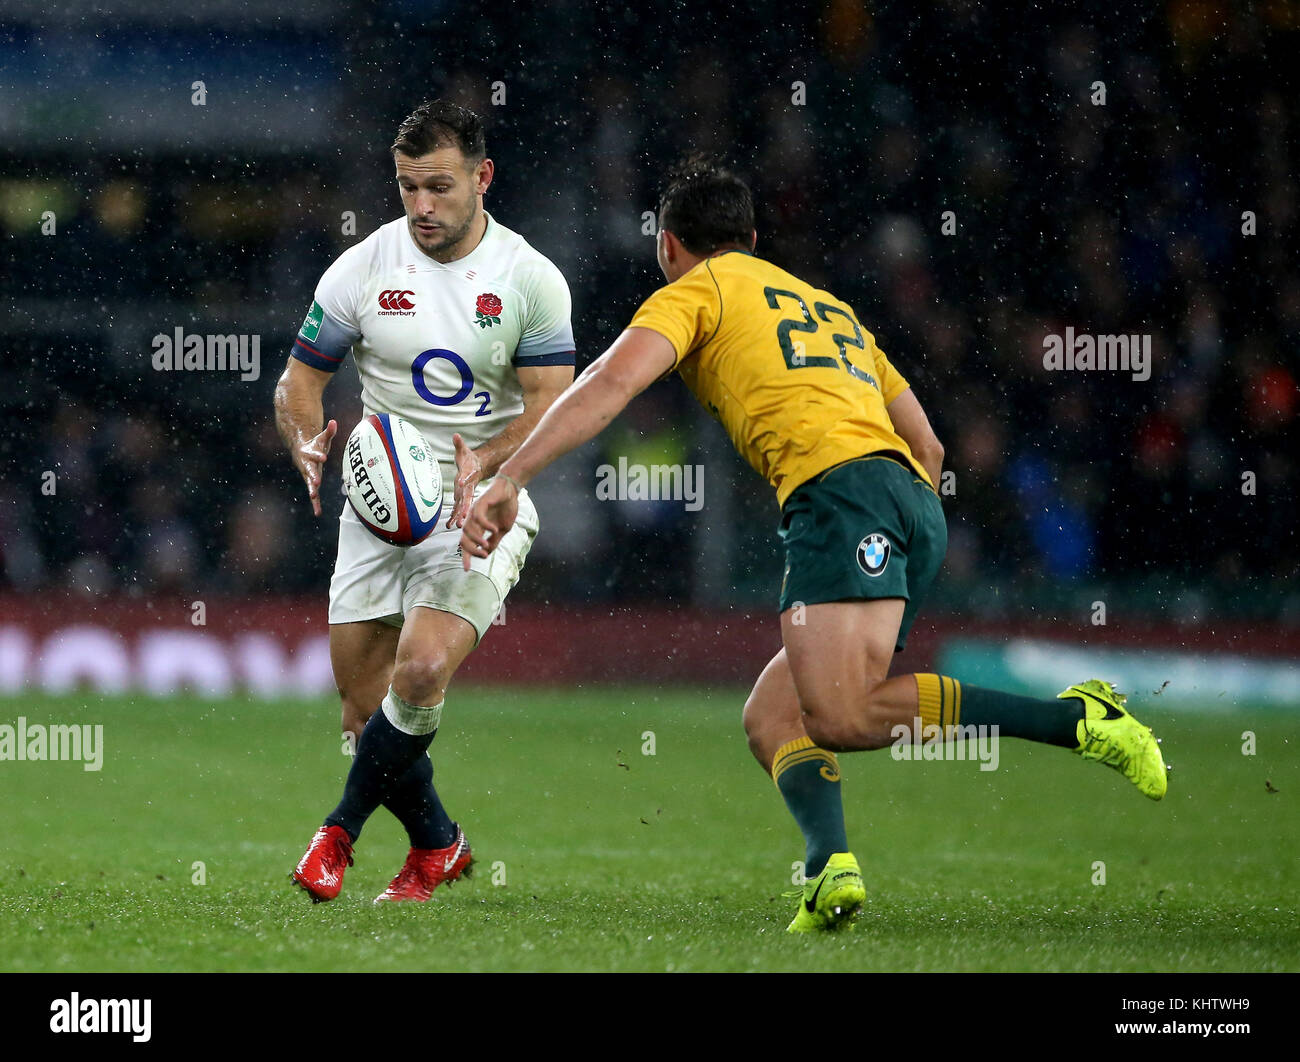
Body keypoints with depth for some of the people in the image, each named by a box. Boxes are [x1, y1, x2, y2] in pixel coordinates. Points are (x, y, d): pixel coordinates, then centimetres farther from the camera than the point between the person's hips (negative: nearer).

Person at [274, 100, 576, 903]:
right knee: (365, 706, 1)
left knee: (422, 671, -23)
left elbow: (551, 405, -9)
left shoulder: (532, 280, -5)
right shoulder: (361, 270, -1)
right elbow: (300, 382, 4)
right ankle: (437, 845, 25)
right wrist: (307, 445, -18)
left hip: (481, 506, -3)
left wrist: (485, 462, -27)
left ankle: (343, 830, -2)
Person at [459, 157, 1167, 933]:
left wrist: (509, 480, -6)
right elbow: (928, 447, 34)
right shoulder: (831, 307, 35)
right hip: (918, 500, 8)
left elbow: (612, 383, -3)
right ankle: (830, 866, -20)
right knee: (771, 716, 8)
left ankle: (1077, 718, -27)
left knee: (839, 716, -21)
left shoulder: (699, 289, 14)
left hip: (842, 484, -8)